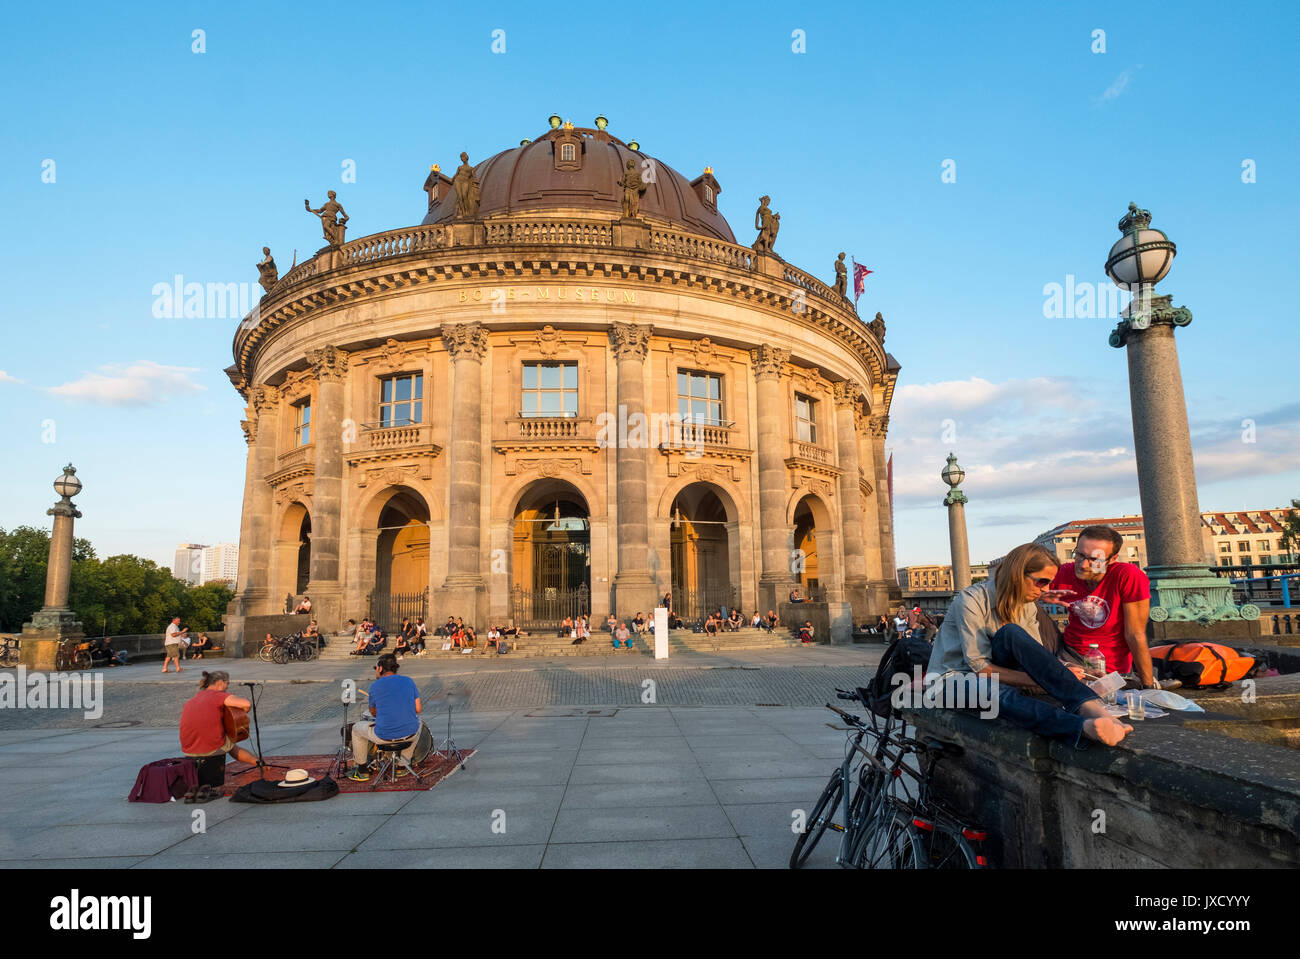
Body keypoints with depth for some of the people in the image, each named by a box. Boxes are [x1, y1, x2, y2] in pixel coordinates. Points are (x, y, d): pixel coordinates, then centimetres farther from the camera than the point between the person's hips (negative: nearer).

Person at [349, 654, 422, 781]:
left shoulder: (375, 686, -3)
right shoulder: (409, 681, 2)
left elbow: (373, 713, 9)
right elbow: (418, 710, 3)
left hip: (384, 737, -2)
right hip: (410, 734, 2)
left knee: (357, 729, 26)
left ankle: (362, 771, 34)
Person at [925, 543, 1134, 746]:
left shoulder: (1027, 606, 6)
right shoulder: (972, 600, -17)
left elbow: (1034, 658, 4)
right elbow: (979, 666, -21)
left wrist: (1058, 673, -18)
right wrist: (1035, 681, -27)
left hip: (993, 675, 5)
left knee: (1011, 634, -28)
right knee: (1003, 695, -41)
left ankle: (1092, 707, -44)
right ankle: (1086, 726, -62)